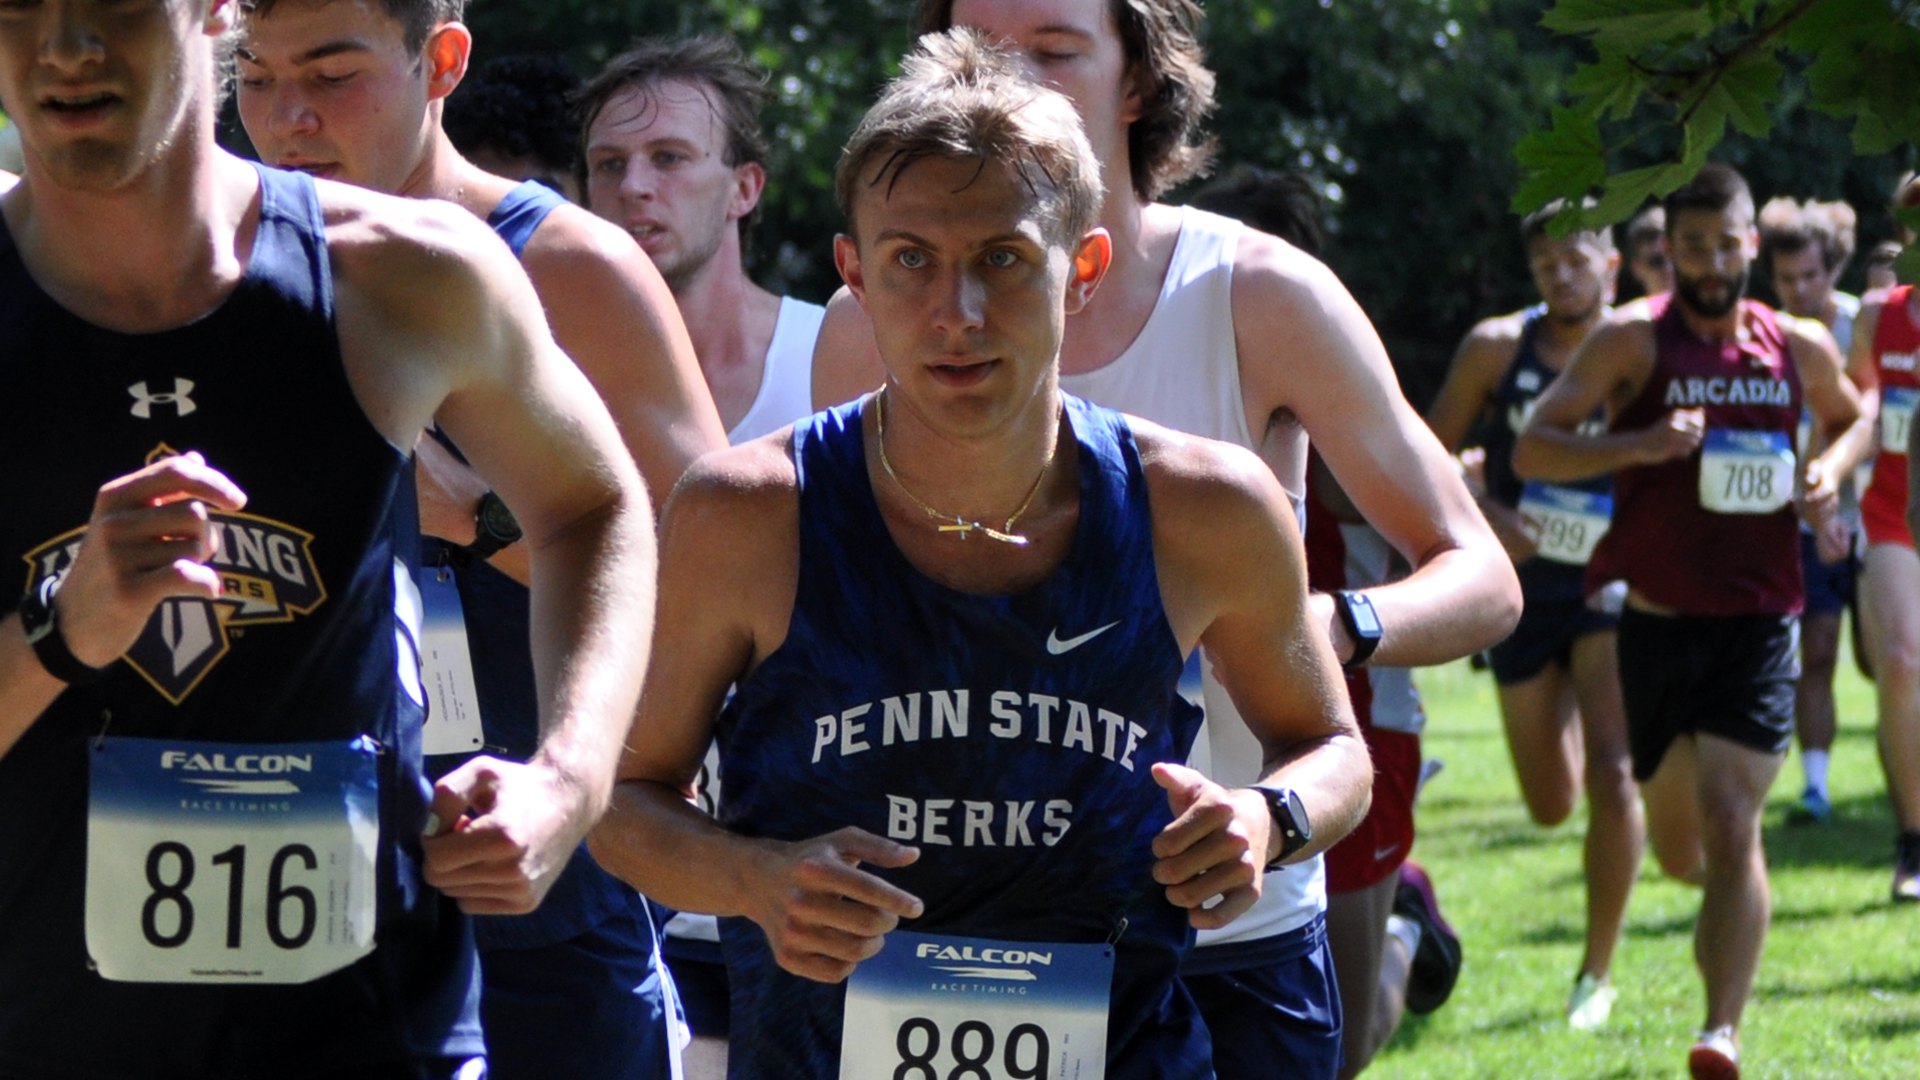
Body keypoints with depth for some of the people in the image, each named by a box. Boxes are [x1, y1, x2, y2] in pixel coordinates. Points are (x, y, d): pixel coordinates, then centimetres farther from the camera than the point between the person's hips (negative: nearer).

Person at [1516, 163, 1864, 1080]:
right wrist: (1637, 444, -24)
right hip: (1659, 621, 0)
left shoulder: (1799, 348, 5)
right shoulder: (1633, 343, -4)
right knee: (1676, 845, 12)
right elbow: (1533, 448, -9)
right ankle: (1729, 900, 49)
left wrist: (1830, 470, 4)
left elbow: (1851, 415, 26)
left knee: (1731, 823, -16)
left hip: (1758, 625, 0)